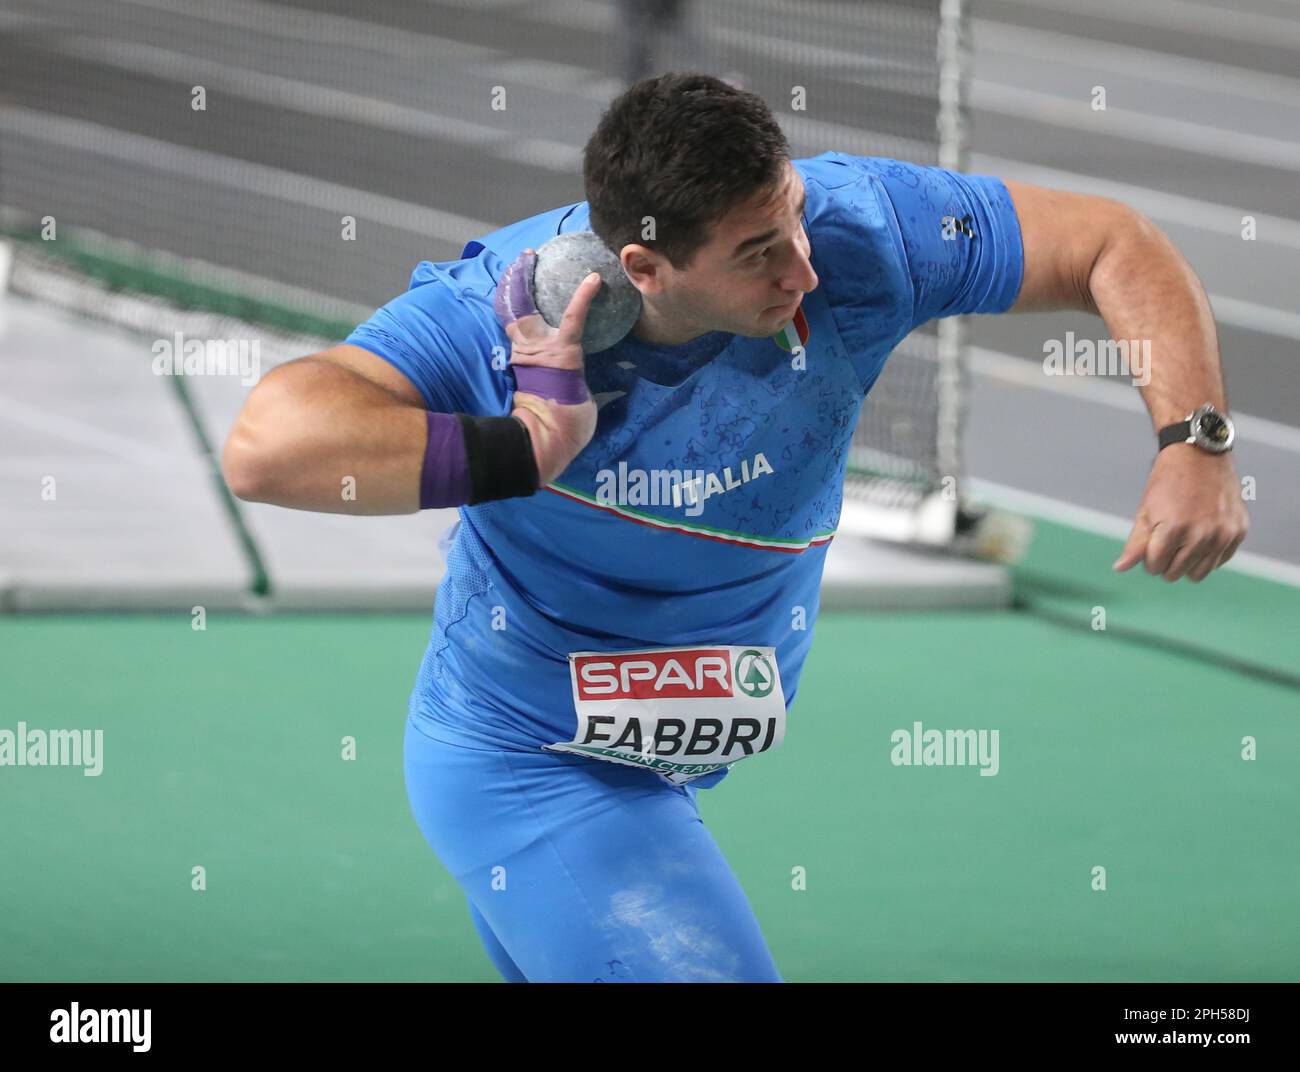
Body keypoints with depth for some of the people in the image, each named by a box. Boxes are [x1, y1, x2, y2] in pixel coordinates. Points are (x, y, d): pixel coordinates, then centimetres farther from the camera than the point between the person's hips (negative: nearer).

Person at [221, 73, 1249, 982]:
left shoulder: (855, 231, -21)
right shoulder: (499, 311, -30)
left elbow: (1111, 243, -12)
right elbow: (265, 447, -42)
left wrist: (1196, 443, -26)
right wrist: (526, 450, -46)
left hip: (672, 769, 6)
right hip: (530, 781, -6)